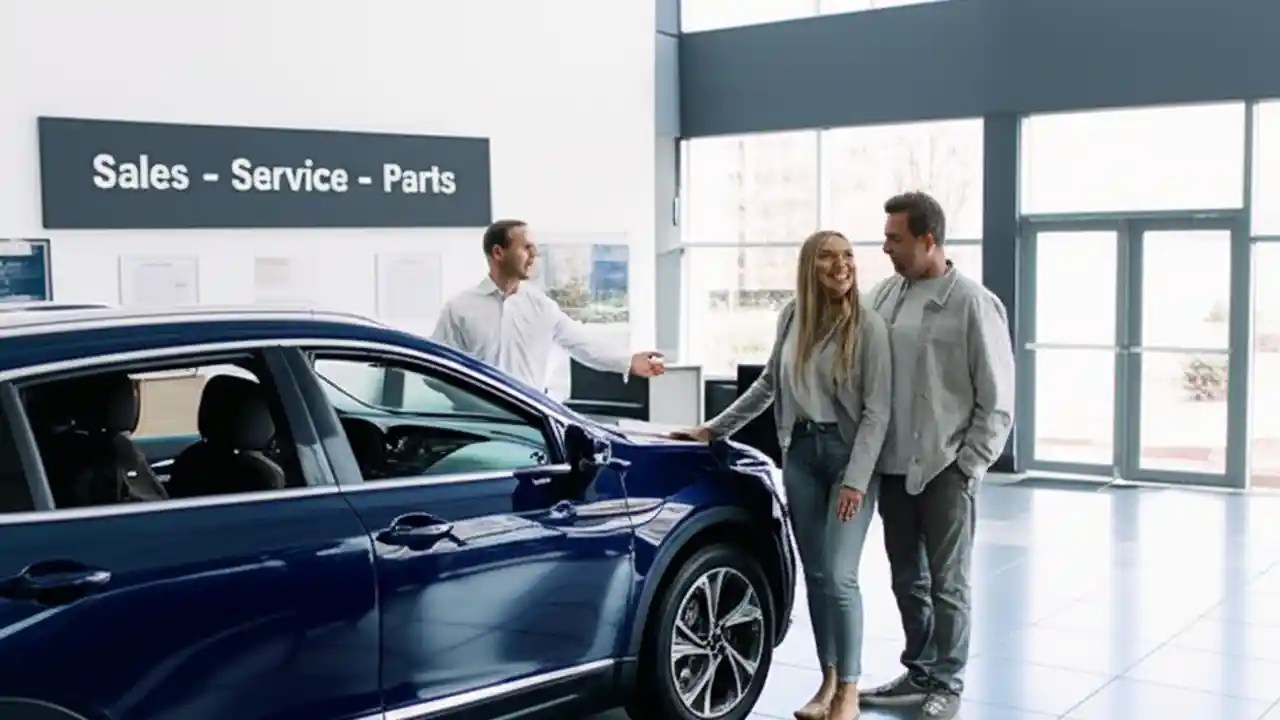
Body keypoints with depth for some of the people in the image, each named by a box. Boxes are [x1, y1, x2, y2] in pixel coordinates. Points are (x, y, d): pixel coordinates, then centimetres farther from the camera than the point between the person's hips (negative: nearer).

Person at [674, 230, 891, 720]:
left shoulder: (868, 326, -10)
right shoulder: (792, 317, 5)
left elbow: (876, 411, -12)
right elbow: (768, 385, 17)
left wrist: (856, 480, -19)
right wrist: (714, 429, 16)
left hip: (849, 454, -5)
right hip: (800, 452, 5)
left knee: (839, 576, -7)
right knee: (814, 574, 9)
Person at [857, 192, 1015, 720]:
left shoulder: (972, 304, -9)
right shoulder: (884, 294, 6)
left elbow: (997, 398, -7)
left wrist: (969, 464, -10)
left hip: (945, 469, -5)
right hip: (893, 465, 6)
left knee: (947, 584, 6)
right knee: (908, 580, 15)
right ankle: (919, 674, 30)